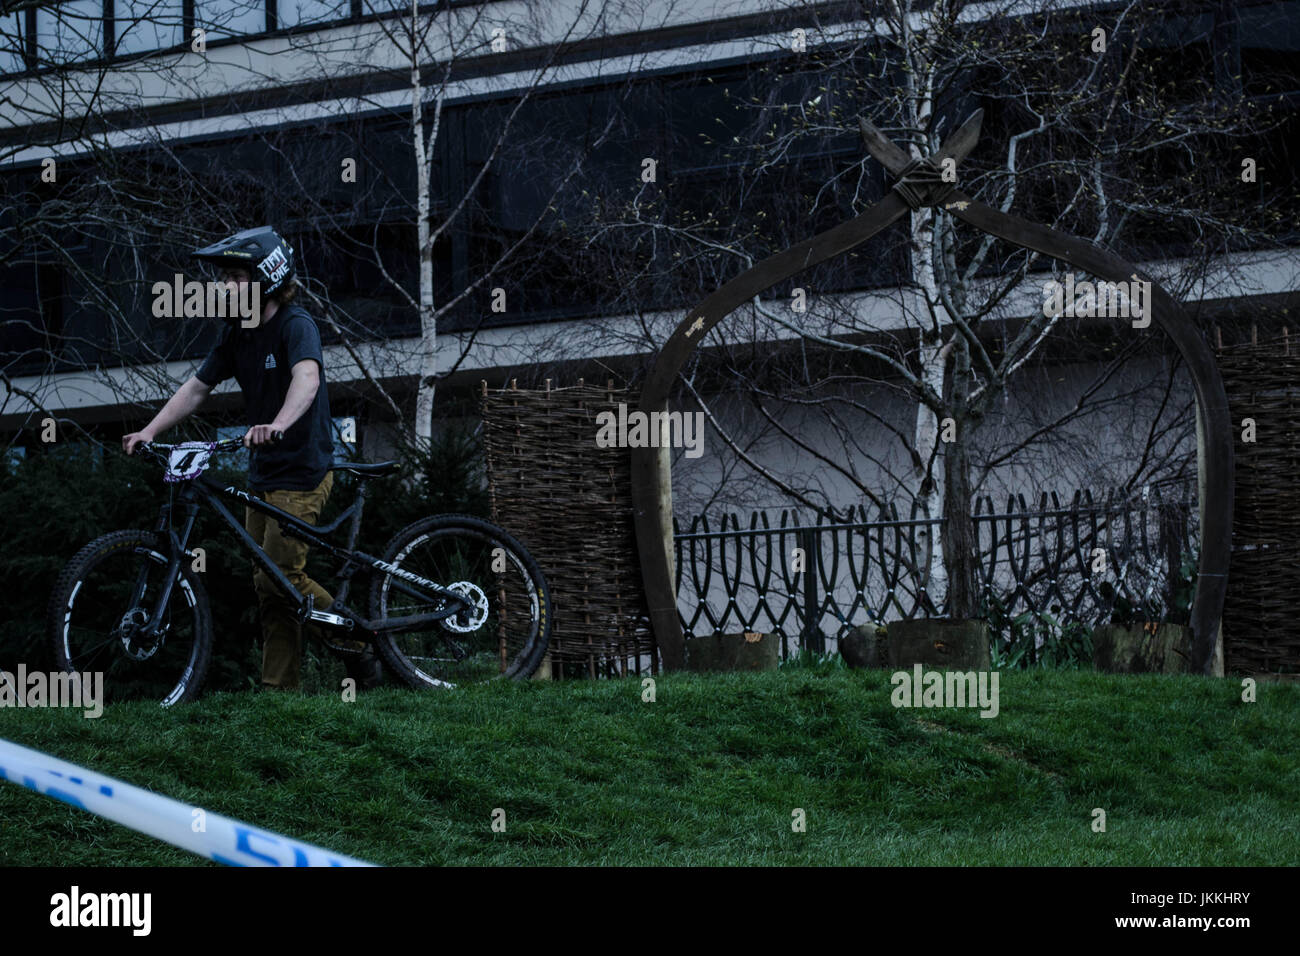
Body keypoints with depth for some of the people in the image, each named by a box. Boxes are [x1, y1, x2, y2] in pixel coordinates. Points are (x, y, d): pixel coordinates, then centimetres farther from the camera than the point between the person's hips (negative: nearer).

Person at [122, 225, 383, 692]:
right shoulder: (237, 334, 7)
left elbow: (306, 379, -36)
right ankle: (278, 688, 11)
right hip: (262, 475, 8)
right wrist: (149, 431, -1)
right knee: (268, 586, 7)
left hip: (302, 472, -8)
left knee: (282, 576, -14)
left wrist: (277, 425, -54)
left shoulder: (296, 326, -17)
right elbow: (196, 387, 11)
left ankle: (358, 649, 2)